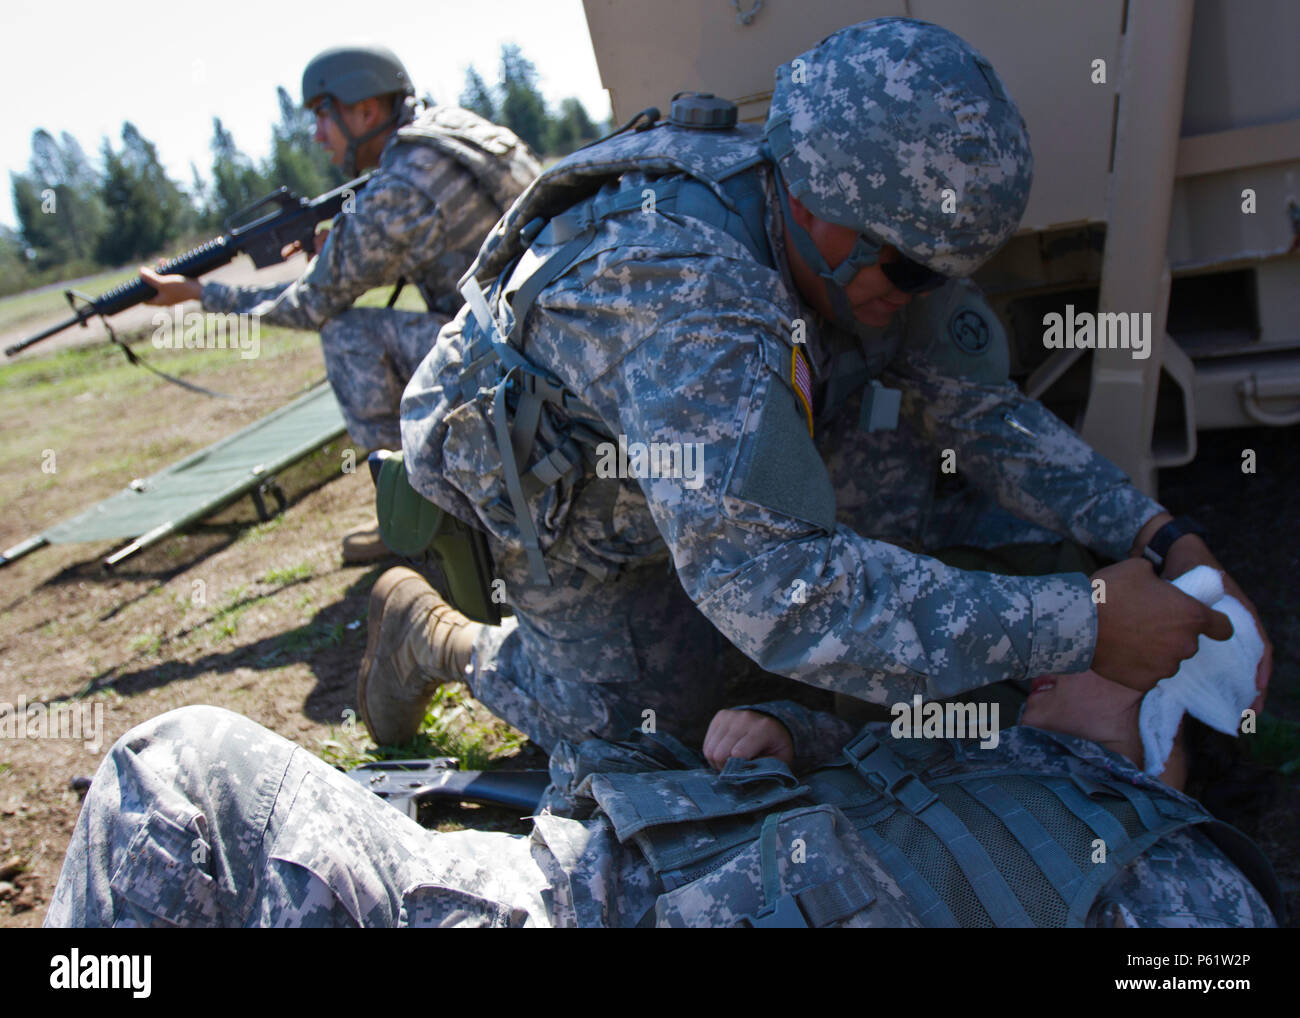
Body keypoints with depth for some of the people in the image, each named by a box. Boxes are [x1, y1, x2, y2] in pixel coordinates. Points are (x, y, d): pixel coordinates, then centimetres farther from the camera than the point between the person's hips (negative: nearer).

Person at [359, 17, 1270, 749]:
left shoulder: (839, 227, -21)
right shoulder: (680, 292, -46)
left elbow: (978, 407, -8)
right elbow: (771, 585, -54)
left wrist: (1154, 532, -20)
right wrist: (1081, 626, -50)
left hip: (676, 451, 6)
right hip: (547, 487, -6)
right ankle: (431, 632, 18)